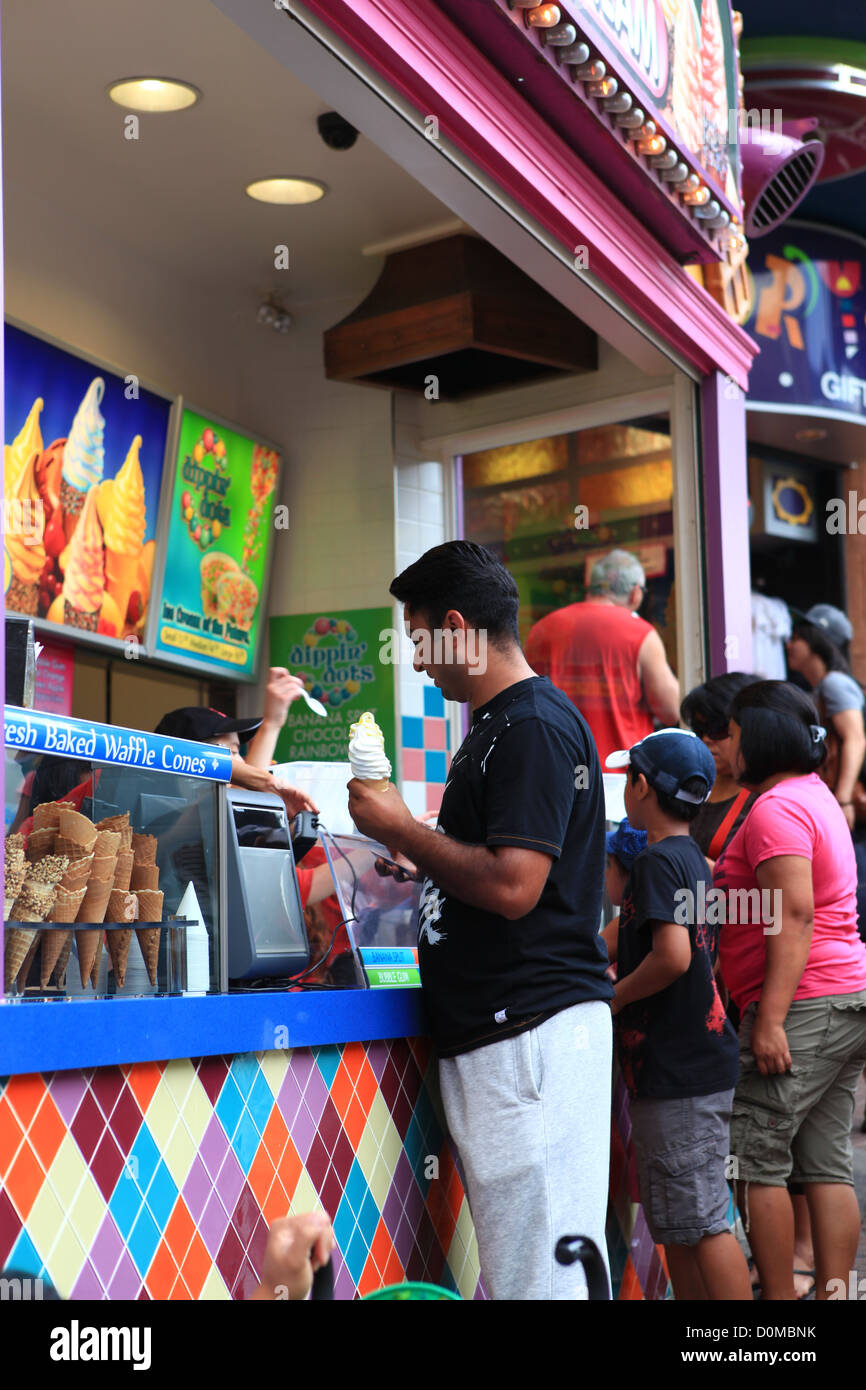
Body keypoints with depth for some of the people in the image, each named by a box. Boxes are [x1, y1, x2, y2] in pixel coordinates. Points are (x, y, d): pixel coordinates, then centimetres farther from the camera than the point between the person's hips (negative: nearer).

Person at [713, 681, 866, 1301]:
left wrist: (771, 1020, -22)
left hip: (805, 1006, -10)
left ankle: (780, 1300, 2)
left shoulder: (777, 808, -12)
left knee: (753, 1157, -3)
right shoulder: (816, 795, 20)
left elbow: (795, 917, -20)